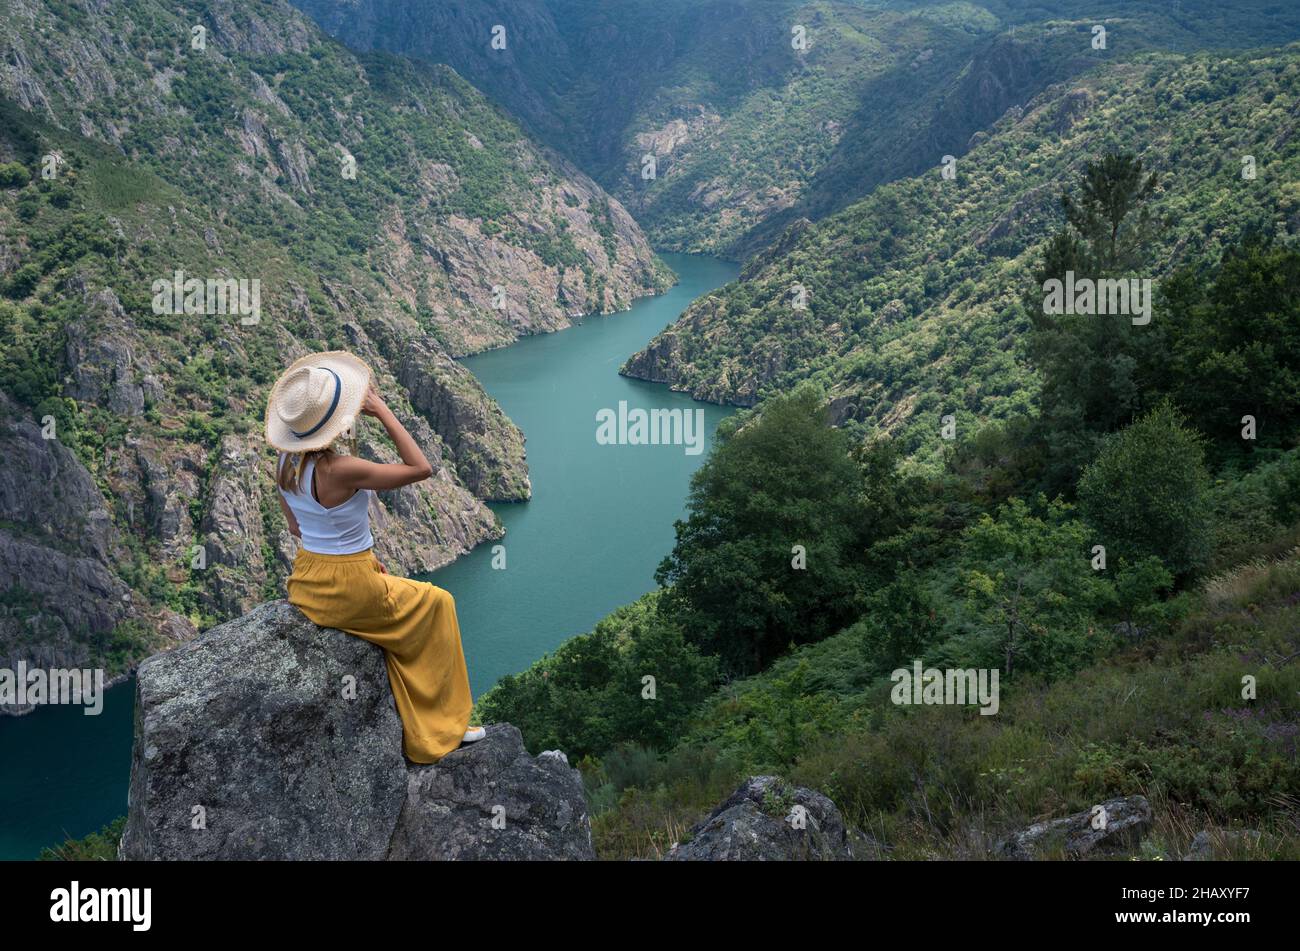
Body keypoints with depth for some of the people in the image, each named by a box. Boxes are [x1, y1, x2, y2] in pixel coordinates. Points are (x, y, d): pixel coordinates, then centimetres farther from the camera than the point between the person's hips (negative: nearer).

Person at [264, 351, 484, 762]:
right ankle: (438, 725, 29)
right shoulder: (339, 470, -29)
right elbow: (421, 468, -21)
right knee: (436, 603, 17)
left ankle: (415, 722, 41)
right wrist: (382, 411, -19)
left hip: (307, 584, 8)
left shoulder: (286, 460, -3)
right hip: (350, 591, -8)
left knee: (403, 600, 32)